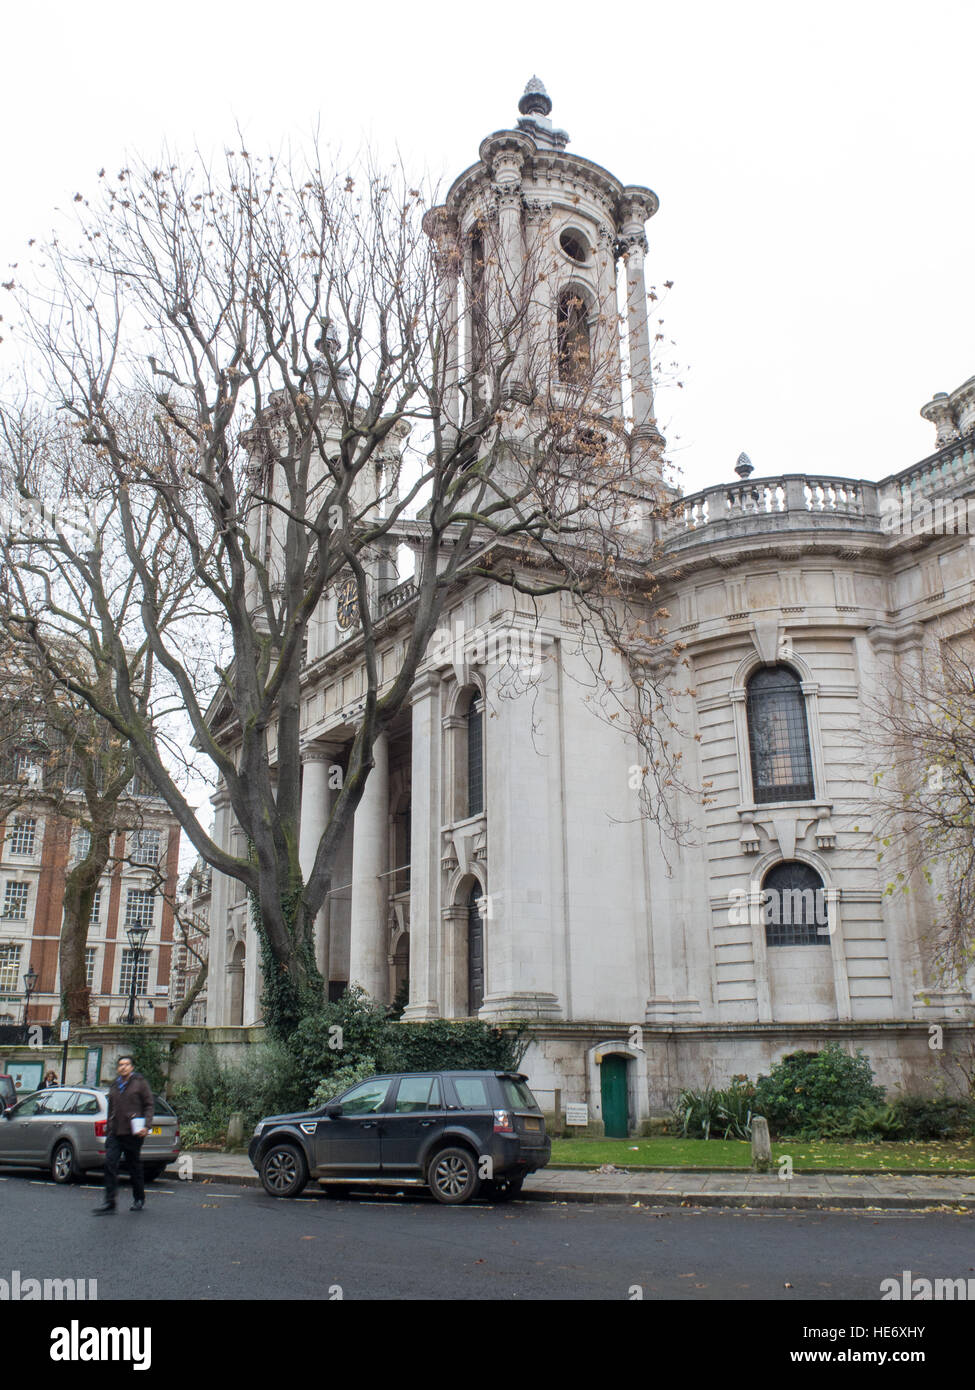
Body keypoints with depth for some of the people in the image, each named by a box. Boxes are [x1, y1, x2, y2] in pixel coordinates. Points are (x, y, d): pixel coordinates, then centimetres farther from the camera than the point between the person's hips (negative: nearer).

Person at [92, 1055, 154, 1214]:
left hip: (133, 1133, -4)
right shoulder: (114, 1086, 15)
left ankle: (139, 1199, 20)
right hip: (115, 1133, 4)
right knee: (110, 1164, -8)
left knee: (134, 1166, 5)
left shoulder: (140, 1083, 0)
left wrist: (146, 1126, -14)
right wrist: (108, 1129, 19)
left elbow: (149, 1105, -4)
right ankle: (109, 1202, -5)